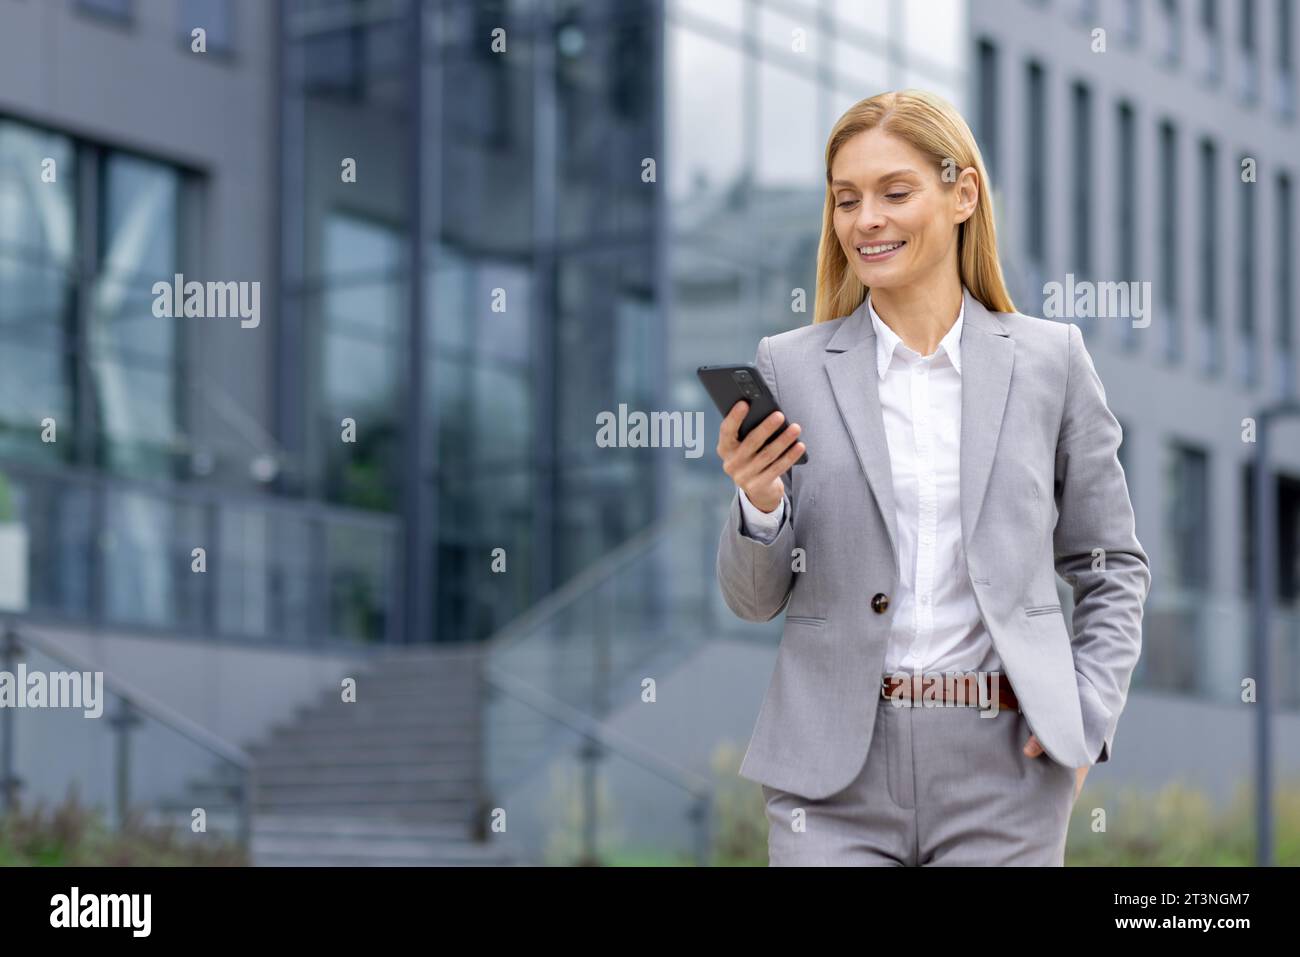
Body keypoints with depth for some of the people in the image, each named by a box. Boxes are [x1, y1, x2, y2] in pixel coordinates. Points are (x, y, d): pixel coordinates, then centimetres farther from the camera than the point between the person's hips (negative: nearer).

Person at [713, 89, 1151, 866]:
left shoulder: (1051, 360, 4)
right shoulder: (791, 367, 3)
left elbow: (1113, 567, 11)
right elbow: (754, 600, 6)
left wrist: (1088, 719, -1)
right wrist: (759, 506, -13)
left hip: (1004, 771, 0)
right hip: (834, 776, 0)